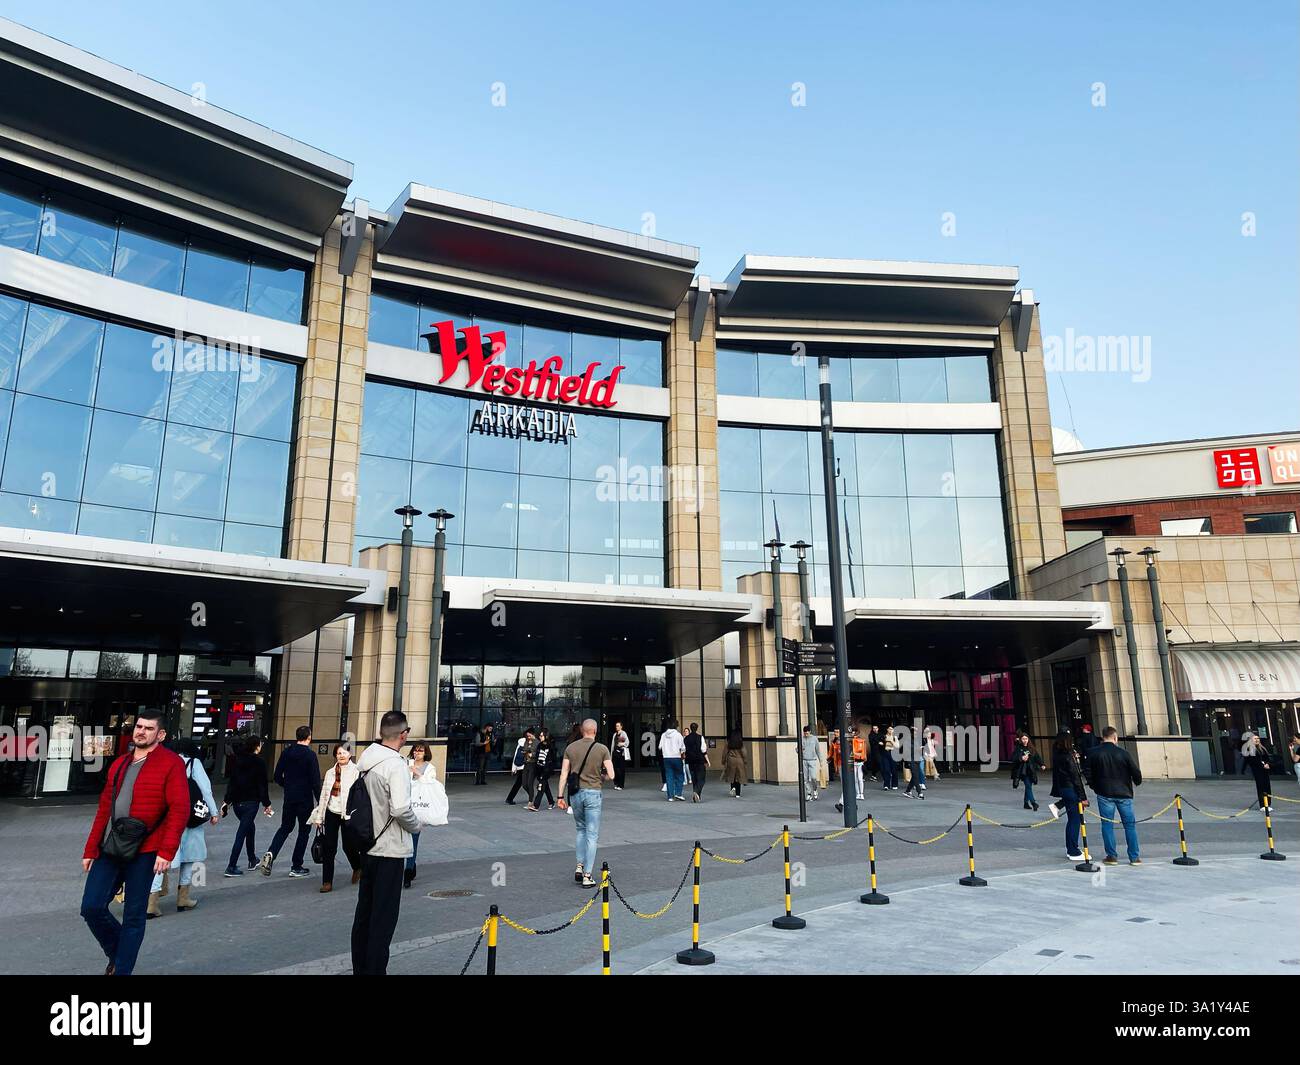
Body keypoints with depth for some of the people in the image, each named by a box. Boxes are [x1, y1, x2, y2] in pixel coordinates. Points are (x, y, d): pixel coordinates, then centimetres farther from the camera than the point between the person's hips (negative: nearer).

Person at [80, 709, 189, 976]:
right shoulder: (119, 764, 14)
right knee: (91, 908, 3)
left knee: (133, 916, 3)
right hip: (109, 848, 6)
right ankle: (117, 954, 29)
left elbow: (179, 810, -14)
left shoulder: (171, 763, -7)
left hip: (143, 851, -6)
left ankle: (122, 970, 18)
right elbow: (104, 809, 18)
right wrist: (90, 849, 14)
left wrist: (166, 851, -20)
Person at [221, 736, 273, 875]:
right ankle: (231, 867, -7)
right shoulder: (259, 763, -9)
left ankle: (252, 860, 30)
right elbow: (262, 785, -9)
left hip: (237, 802, 6)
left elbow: (231, 782, 9)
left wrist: (227, 800, 15)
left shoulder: (237, 761, 7)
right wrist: (267, 804, -3)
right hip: (251, 802, -6)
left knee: (250, 827, 22)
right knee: (242, 833, -4)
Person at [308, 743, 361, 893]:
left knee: (348, 846, 5)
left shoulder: (356, 772, -8)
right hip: (331, 813, 4)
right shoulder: (330, 772, 8)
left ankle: (357, 867, 35)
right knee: (328, 848, 3)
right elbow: (323, 795, 12)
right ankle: (327, 882, 11)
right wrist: (319, 817, 11)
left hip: (348, 814, -4)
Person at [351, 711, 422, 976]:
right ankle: (375, 970, 7)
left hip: (367, 845, 8)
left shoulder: (365, 760, 3)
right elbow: (401, 809, -29)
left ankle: (360, 968, 29)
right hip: (390, 850, -8)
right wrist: (416, 826, -10)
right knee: (384, 917, 2)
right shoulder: (395, 765, -22)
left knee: (364, 911, 18)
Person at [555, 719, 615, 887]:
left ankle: (579, 867, 16)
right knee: (592, 835, 4)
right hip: (592, 793, -3)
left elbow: (564, 774, 1)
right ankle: (587, 876, 4)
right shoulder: (602, 749, -6)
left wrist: (561, 796, 6)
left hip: (575, 793, 3)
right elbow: (610, 775, -8)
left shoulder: (571, 748, 2)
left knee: (581, 830, 23)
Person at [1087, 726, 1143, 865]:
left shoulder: (1095, 753, -4)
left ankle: (1111, 856, 6)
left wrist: (1095, 787, 16)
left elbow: (1089, 774, -1)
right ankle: (1134, 857, 11)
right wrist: (1137, 783, 20)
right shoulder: (1123, 753, -6)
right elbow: (1136, 772, -2)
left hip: (1104, 794, 0)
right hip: (1124, 793, 0)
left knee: (1107, 824, 6)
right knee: (1130, 824, 9)